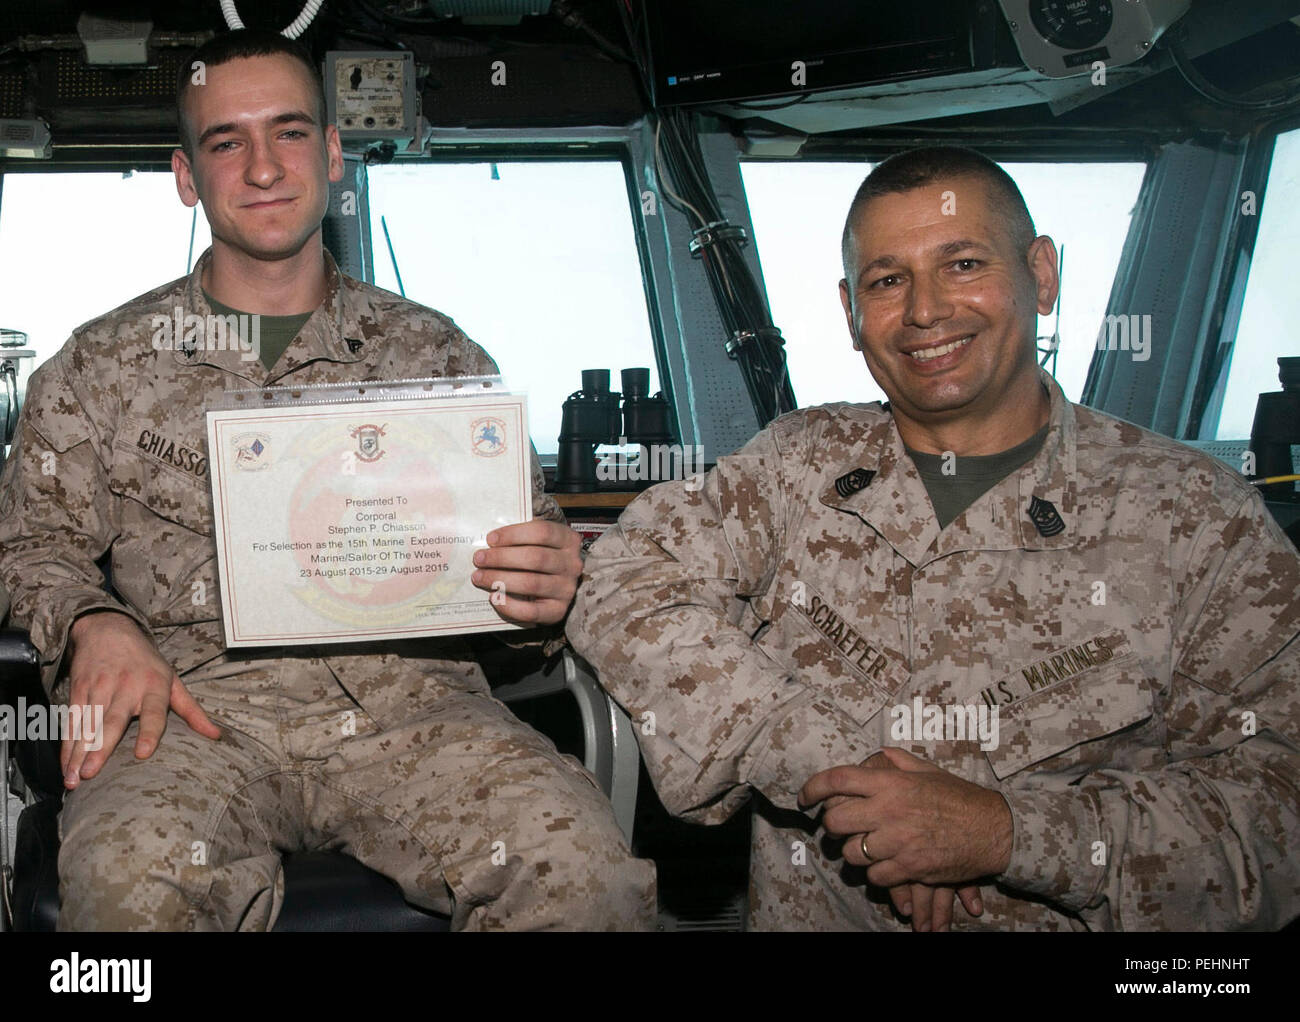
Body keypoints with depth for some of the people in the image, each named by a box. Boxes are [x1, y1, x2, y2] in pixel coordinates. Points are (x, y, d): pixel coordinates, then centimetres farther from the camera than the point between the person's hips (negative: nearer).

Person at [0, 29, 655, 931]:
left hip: (414, 698, 1)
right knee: (131, 878, -36)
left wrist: (545, 586, -7)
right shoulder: (103, 365, 15)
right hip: (205, 704, 0)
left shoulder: (435, 352, 15)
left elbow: (524, 529, 18)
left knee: (582, 866, -29)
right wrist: (93, 626, -5)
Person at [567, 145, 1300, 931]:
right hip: (805, 916, 3)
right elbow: (629, 588, -4)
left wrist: (1006, 831, -17)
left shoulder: (1198, 518, -1)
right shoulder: (796, 466, 7)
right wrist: (835, 769, -13)